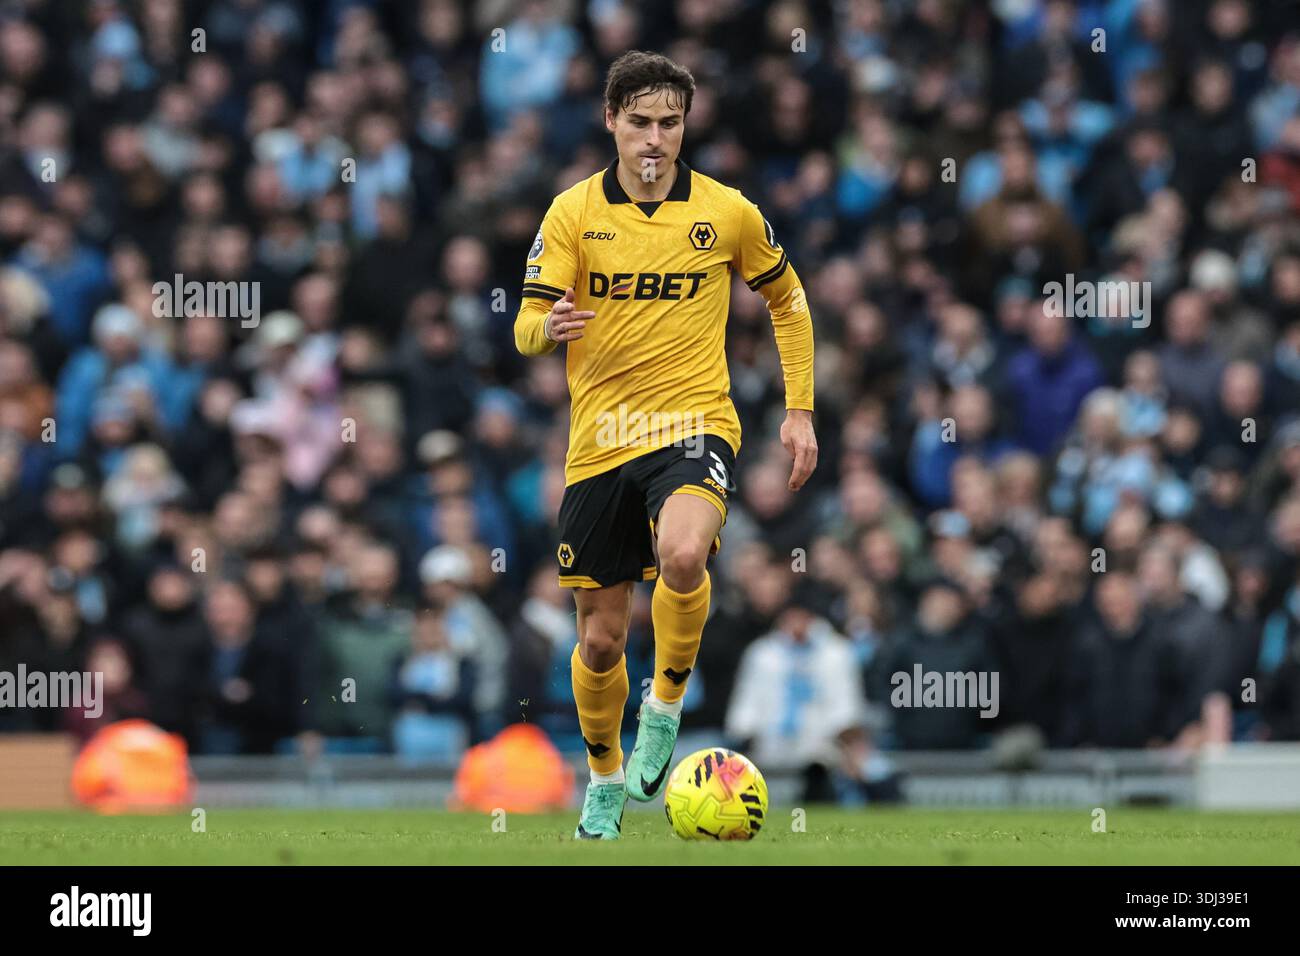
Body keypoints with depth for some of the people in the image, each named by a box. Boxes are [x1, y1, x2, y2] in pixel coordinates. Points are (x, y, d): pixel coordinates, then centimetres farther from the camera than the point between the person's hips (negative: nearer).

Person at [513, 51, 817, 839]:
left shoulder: (727, 212, 1)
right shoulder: (574, 212, 0)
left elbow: (786, 298, 16)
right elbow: (527, 327, -4)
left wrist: (800, 410, 10)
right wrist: (549, 327, -28)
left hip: (693, 427, -2)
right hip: (600, 442, 2)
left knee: (682, 556, -34)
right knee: (601, 636, 6)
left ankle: (669, 700, -8)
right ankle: (605, 780, 33)